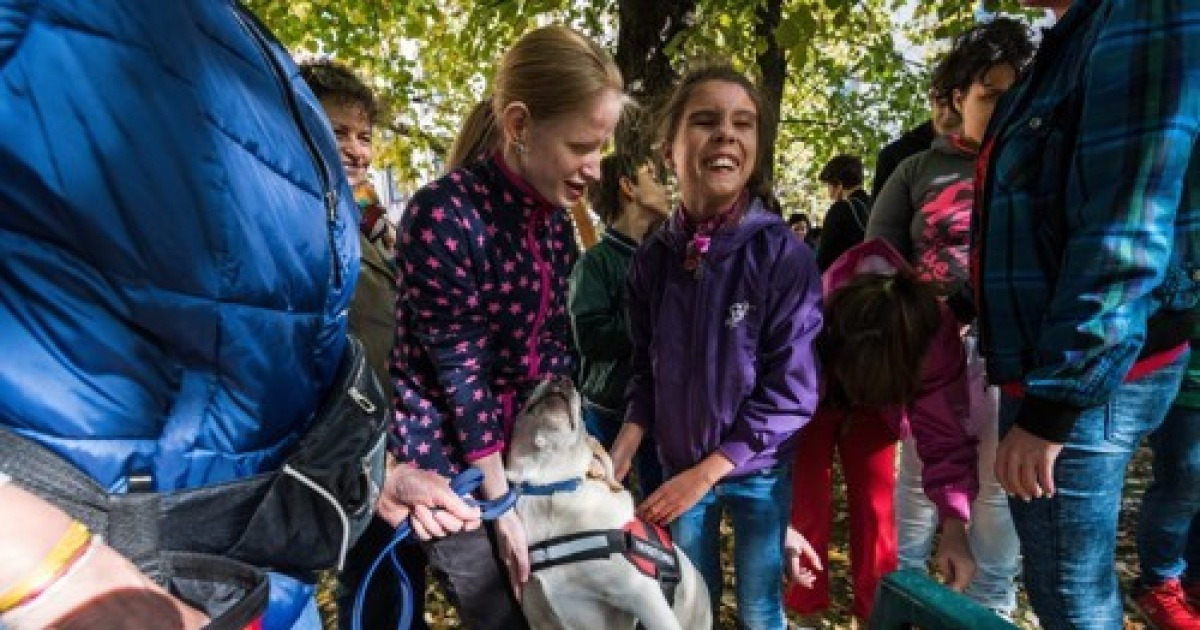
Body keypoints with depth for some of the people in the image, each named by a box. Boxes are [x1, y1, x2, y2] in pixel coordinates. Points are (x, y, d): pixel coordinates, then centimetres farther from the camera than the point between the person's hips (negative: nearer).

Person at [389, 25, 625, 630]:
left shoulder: (554, 217, -2)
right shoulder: (444, 215, -25)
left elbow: (553, 335, 5)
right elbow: (461, 369, -22)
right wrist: (500, 506, -14)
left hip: (521, 442, 7)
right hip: (446, 449, -6)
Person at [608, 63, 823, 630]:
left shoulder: (784, 255, -18)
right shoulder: (651, 259, -7)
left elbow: (791, 393, -18)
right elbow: (647, 370, 2)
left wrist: (706, 474, -18)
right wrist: (623, 451, -11)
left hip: (759, 469, -3)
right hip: (678, 466, 3)